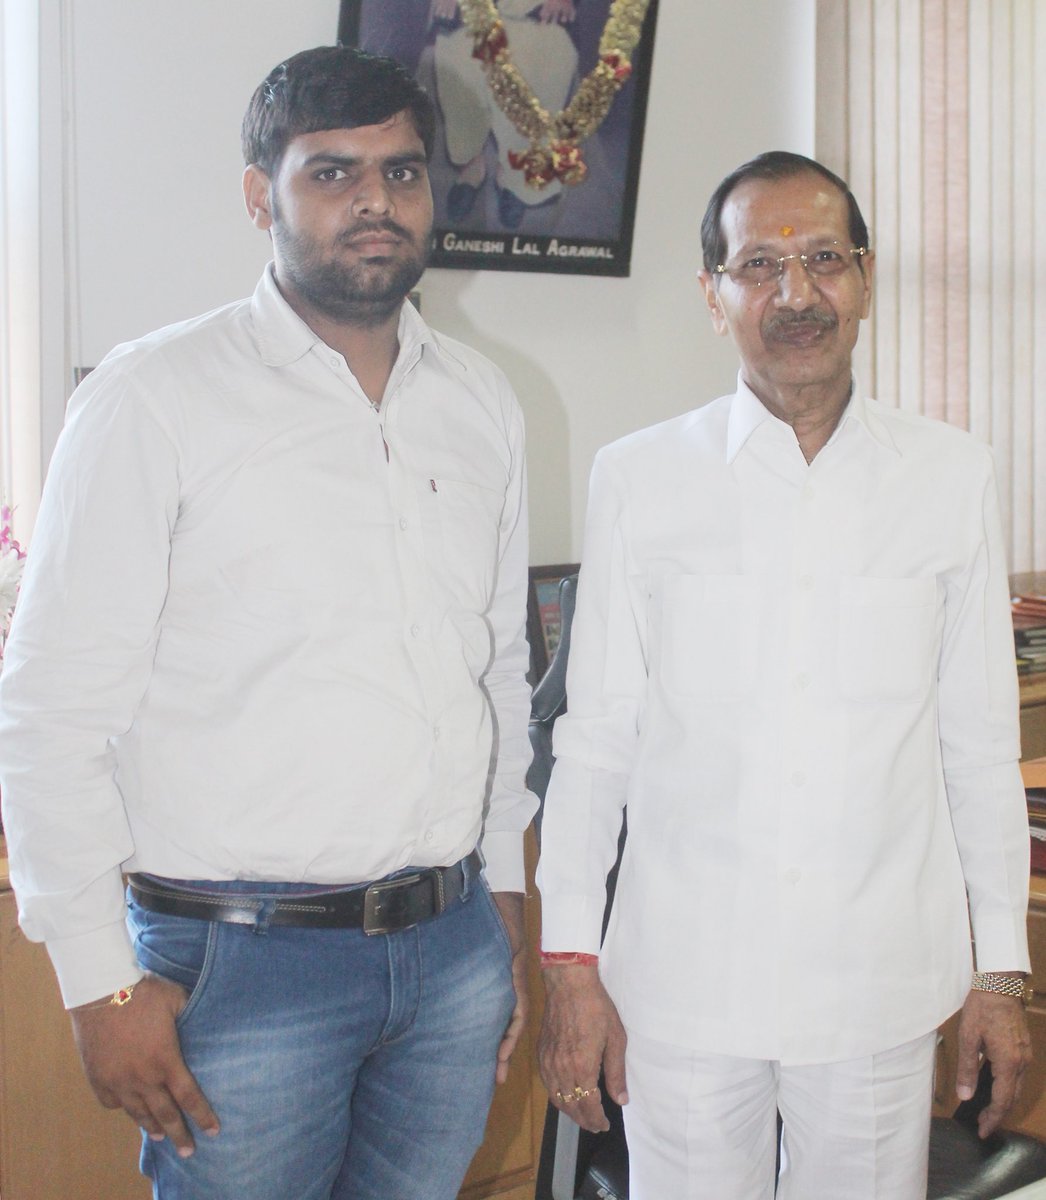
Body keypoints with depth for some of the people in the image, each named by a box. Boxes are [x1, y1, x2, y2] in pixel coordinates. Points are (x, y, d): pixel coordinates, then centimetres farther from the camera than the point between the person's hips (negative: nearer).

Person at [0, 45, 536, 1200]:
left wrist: (503, 893, 15)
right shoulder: (155, 398, -9)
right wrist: (103, 983, -10)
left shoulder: (480, 400, 7)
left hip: (456, 946, 5)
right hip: (242, 961, -5)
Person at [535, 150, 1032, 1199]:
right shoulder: (639, 478, -2)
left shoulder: (951, 477, 1)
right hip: (683, 982, -1)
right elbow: (594, 738, 0)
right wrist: (571, 964, 0)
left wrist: (1001, 968, 7)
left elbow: (982, 745, 5)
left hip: (883, 985, 1)